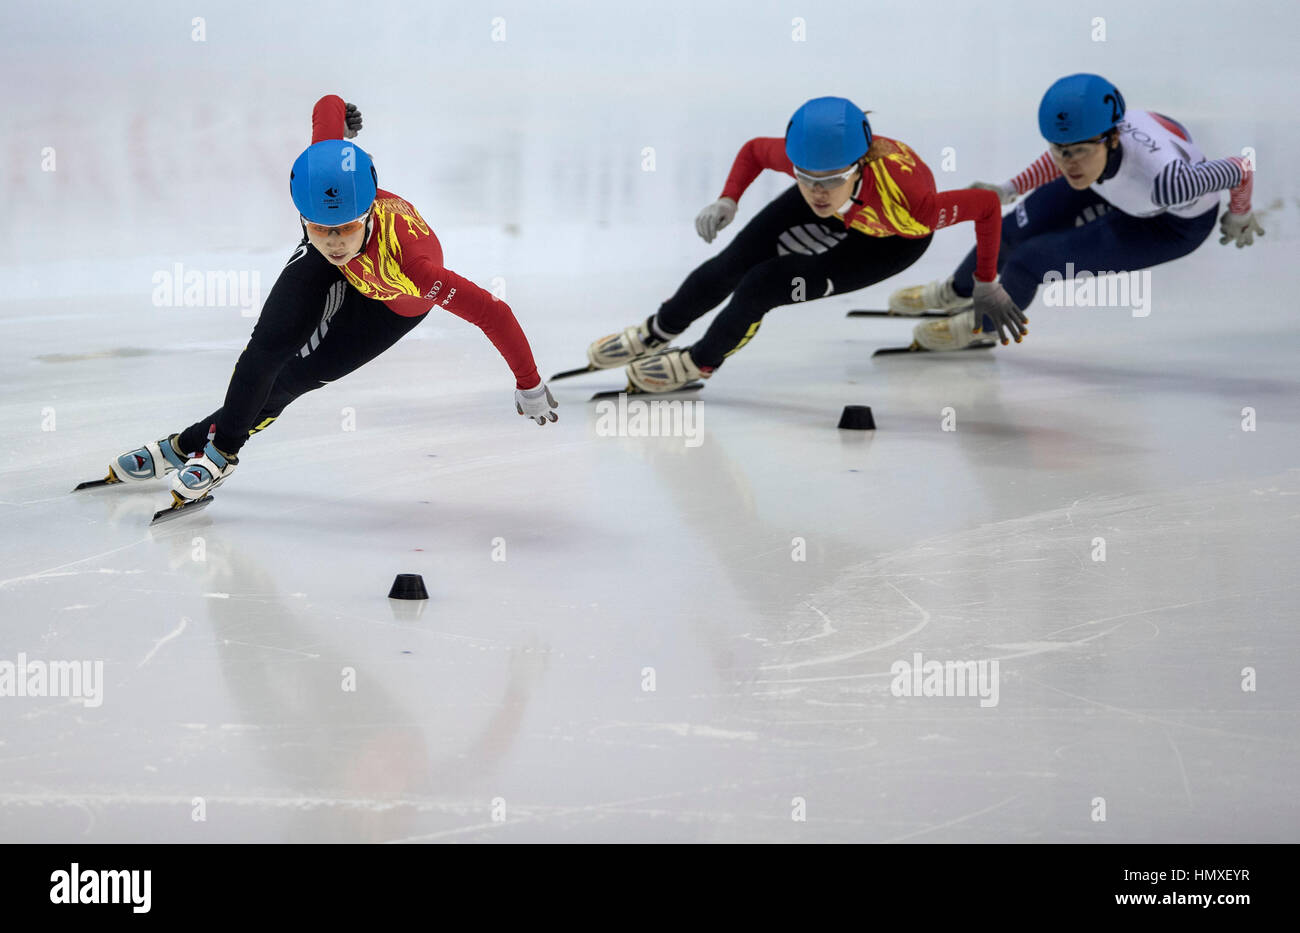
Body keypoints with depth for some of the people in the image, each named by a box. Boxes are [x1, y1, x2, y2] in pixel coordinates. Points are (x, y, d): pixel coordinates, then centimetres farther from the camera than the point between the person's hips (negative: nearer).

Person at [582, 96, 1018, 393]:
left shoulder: (905, 200, -47)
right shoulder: (803, 158, -37)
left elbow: (987, 206, -32)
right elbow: (754, 150, -12)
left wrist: (987, 285, -20)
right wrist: (727, 201, -27)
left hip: (894, 240, -3)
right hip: (841, 209, 3)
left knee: (763, 287, -15)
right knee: (734, 264, 3)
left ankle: (701, 361, 16)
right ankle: (656, 333, 33)